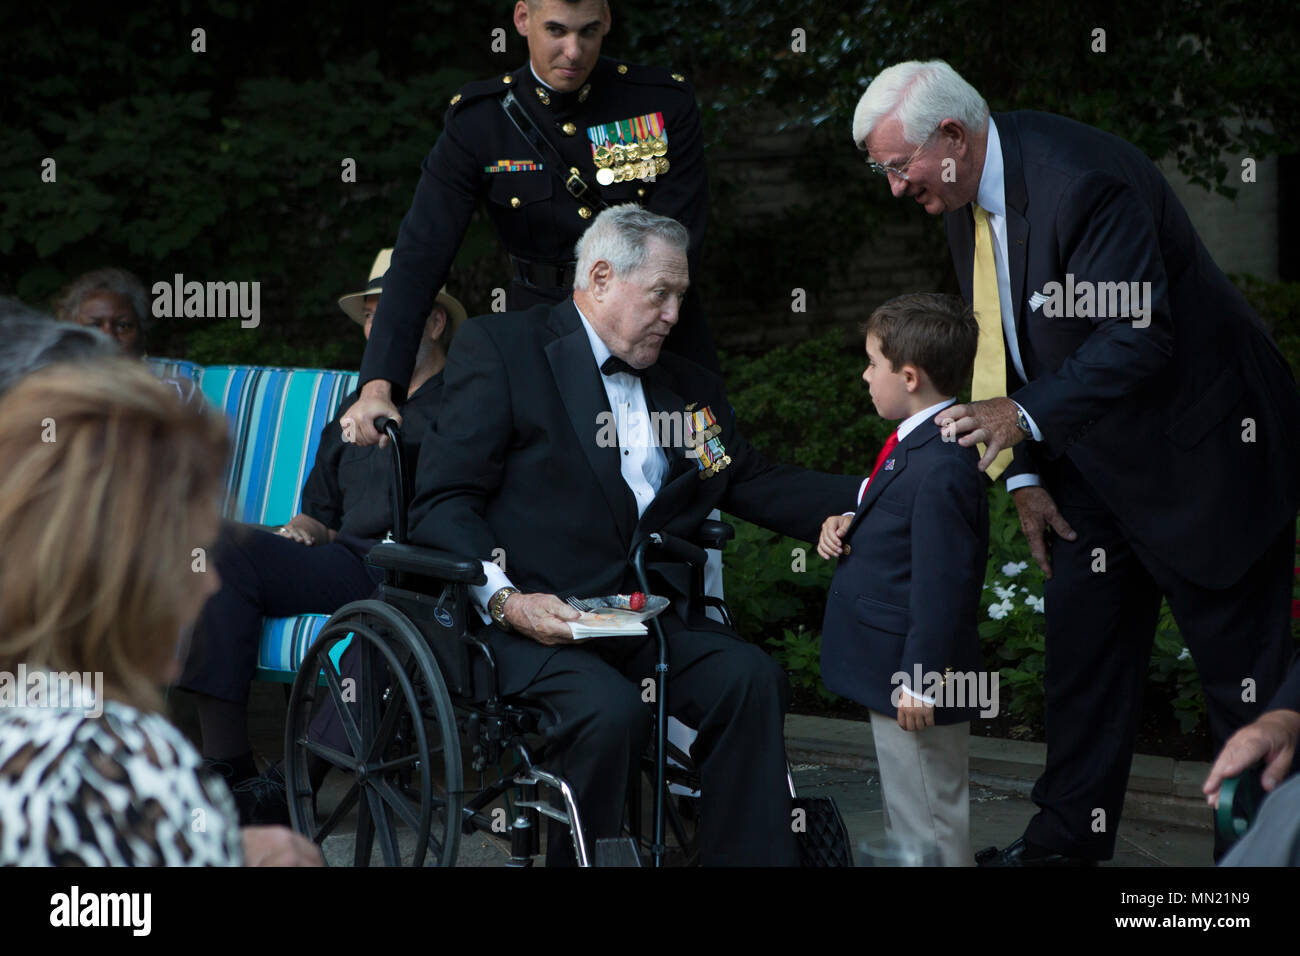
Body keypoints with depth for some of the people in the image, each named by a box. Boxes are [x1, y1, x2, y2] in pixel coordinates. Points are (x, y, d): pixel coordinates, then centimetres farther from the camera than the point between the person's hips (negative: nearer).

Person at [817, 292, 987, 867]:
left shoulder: (942, 469, -25)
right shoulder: (912, 444, 7)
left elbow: (941, 583, -25)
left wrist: (920, 680, -21)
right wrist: (848, 523, 4)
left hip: (919, 676, -11)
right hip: (893, 671, 11)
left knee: (929, 830, -1)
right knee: (903, 819, 22)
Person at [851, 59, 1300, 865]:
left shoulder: (1086, 180, -28)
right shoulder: (967, 195, 1)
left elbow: (1138, 339, -30)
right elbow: (1005, 344, 10)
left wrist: (1027, 414, -33)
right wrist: (1025, 472, 3)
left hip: (1197, 451, -9)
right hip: (1093, 458, 9)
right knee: (1081, 645, 11)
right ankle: (1070, 836, 22)